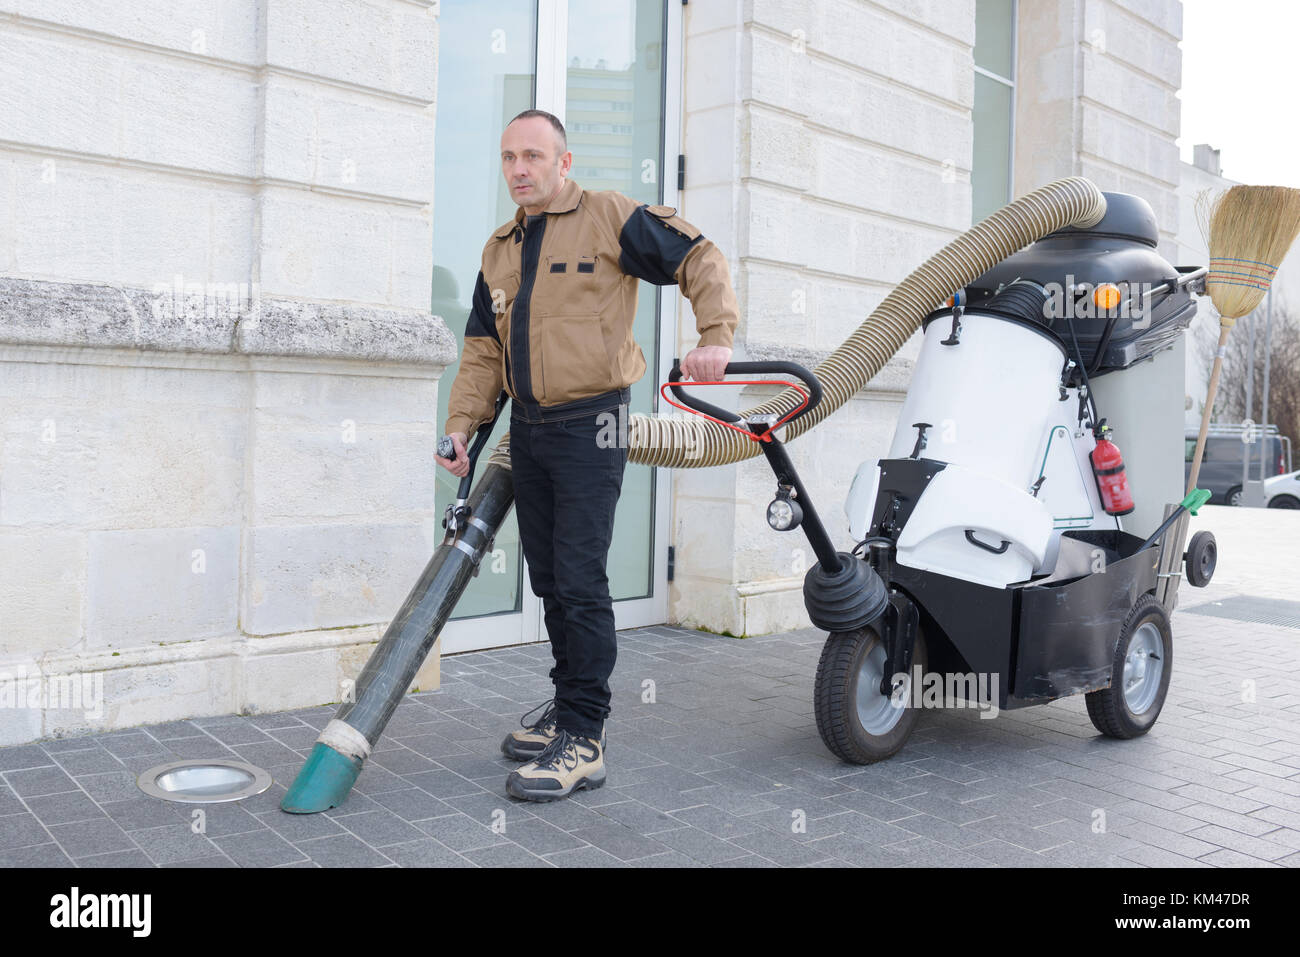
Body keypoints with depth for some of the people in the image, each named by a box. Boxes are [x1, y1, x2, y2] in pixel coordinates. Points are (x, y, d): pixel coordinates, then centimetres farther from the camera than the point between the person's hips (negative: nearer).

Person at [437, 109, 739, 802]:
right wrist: (460, 424, 9)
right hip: (526, 430, 7)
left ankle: (583, 741, -5)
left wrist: (715, 337, -15)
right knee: (548, 580, 13)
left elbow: (701, 262, -2)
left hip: (588, 425, -7)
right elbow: (482, 348, 18)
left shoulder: (610, 218, -2)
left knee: (579, 581, -11)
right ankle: (568, 706, 27)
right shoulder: (500, 250, 17)